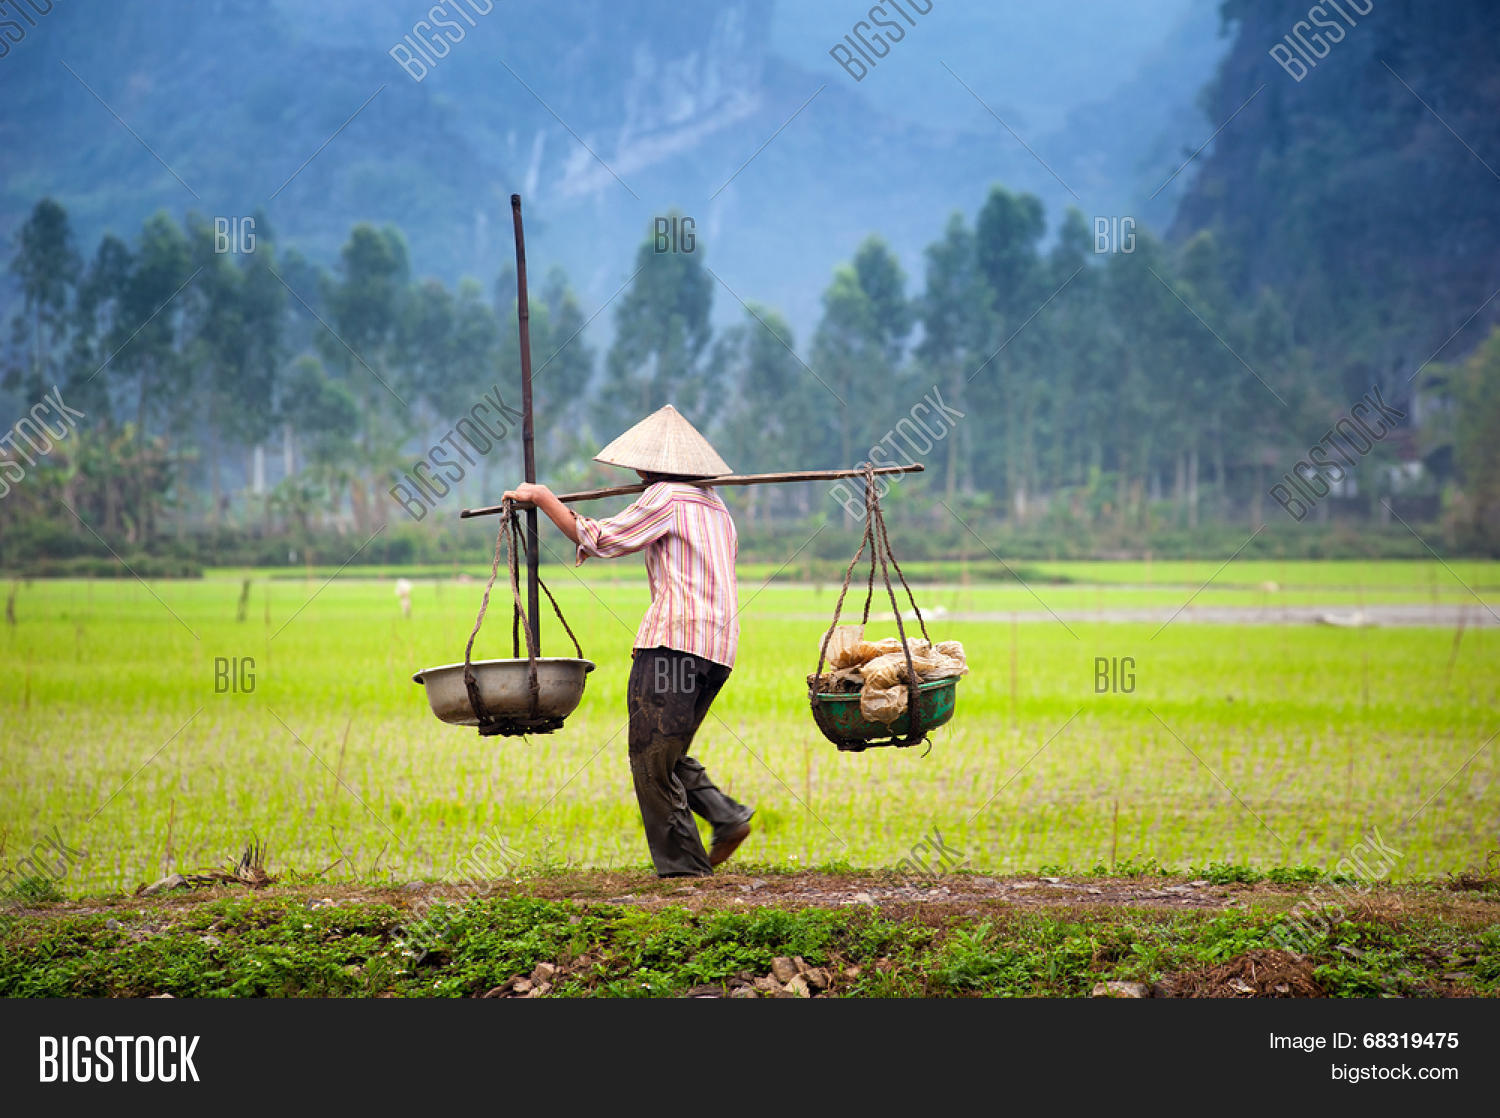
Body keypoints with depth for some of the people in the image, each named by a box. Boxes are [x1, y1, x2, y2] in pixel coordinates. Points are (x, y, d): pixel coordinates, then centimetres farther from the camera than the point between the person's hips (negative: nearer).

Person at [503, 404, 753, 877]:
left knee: (652, 757, -5)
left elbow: (599, 540, -4)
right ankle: (726, 815, 1)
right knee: (667, 753, 17)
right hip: (719, 644, 9)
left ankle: (683, 863, -6)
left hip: (676, 635, -9)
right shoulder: (713, 503, 21)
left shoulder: (666, 497, -5)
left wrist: (543, 498, 6)